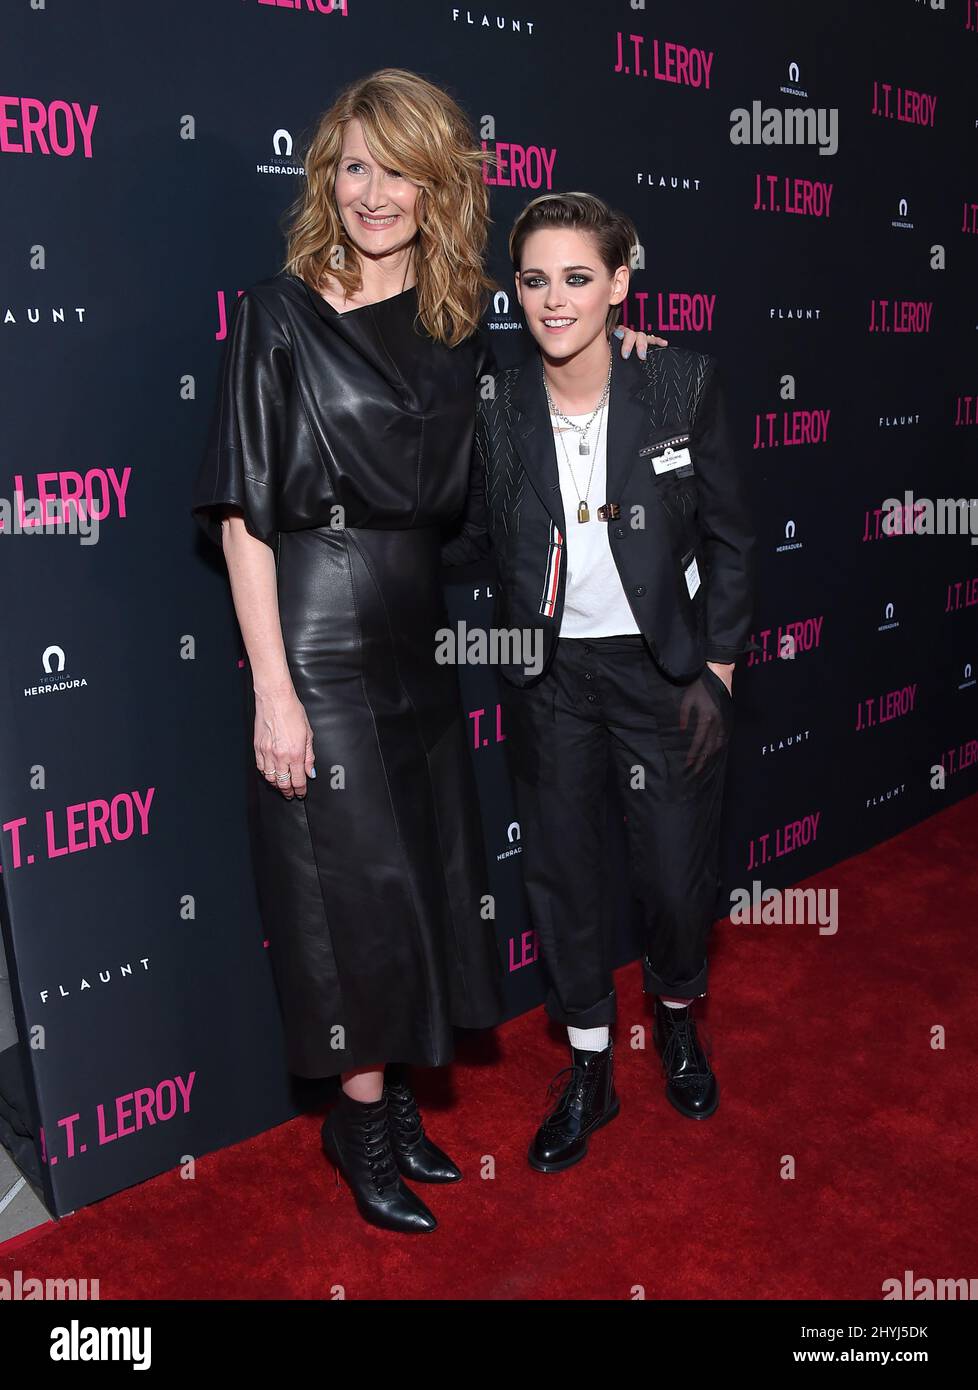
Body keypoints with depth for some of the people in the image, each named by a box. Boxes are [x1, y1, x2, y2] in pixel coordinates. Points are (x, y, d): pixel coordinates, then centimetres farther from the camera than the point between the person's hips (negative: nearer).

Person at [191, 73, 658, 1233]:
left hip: (417, 631, 6)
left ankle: (391, 1095, 31)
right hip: (319, 632, -6)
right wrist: (272, 689, -17)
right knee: (355, 880, 2)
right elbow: (244, 513, -11)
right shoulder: (281, 313, -8)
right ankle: (362, 1117, 23)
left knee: (425, 869, 12)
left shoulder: (460, 321, 8)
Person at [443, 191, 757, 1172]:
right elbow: (476, 541, 3)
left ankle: (678, 1016, 42)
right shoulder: (494, 408, -7)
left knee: (678, 870, 8)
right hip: (549, 674, 2)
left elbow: (728, 539, -4)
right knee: (560, 870, 11)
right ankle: (589, 1068, 33)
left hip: (663, 665, -1)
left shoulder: (684, 384, -10)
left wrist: (717, 671, -6)